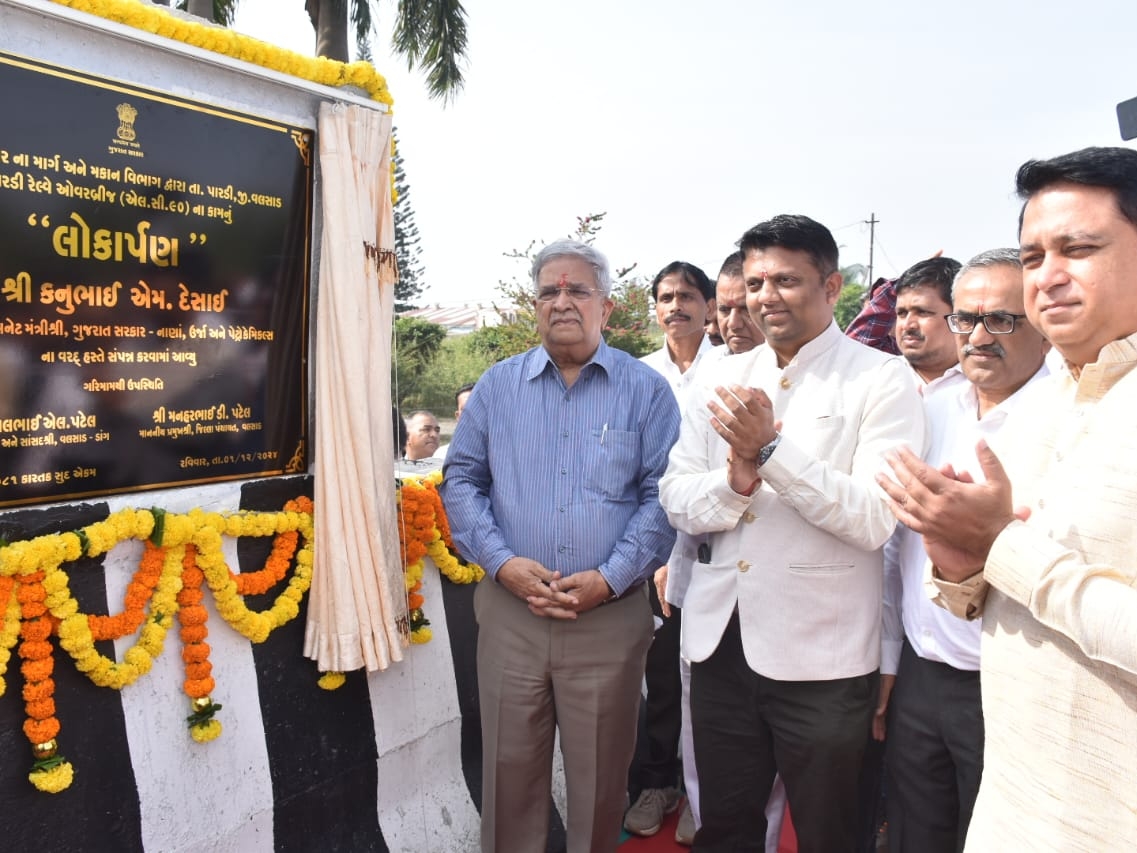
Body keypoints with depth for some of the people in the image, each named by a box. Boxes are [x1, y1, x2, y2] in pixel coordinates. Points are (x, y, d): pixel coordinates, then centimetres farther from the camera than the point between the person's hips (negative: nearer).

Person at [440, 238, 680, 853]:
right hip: (509, 610, 2)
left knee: (599, 776, 13)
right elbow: (461, 479, 5)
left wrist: (609, 578, -13)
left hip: (610, 615, -1)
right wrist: (502, 562, -8)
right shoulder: (498, 385, 6)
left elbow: (662, 495, -3)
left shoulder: (646, 390, 0)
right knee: (509, 769, 14)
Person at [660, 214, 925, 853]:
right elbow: (676, 502, 2)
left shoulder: (883, 380, -6)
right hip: (719, 640, 4)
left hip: (820, 658, -3)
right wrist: (736, 477, -18)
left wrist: (770, 450, -24)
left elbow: (874, 520, -16)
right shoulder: (726, 379, 7)